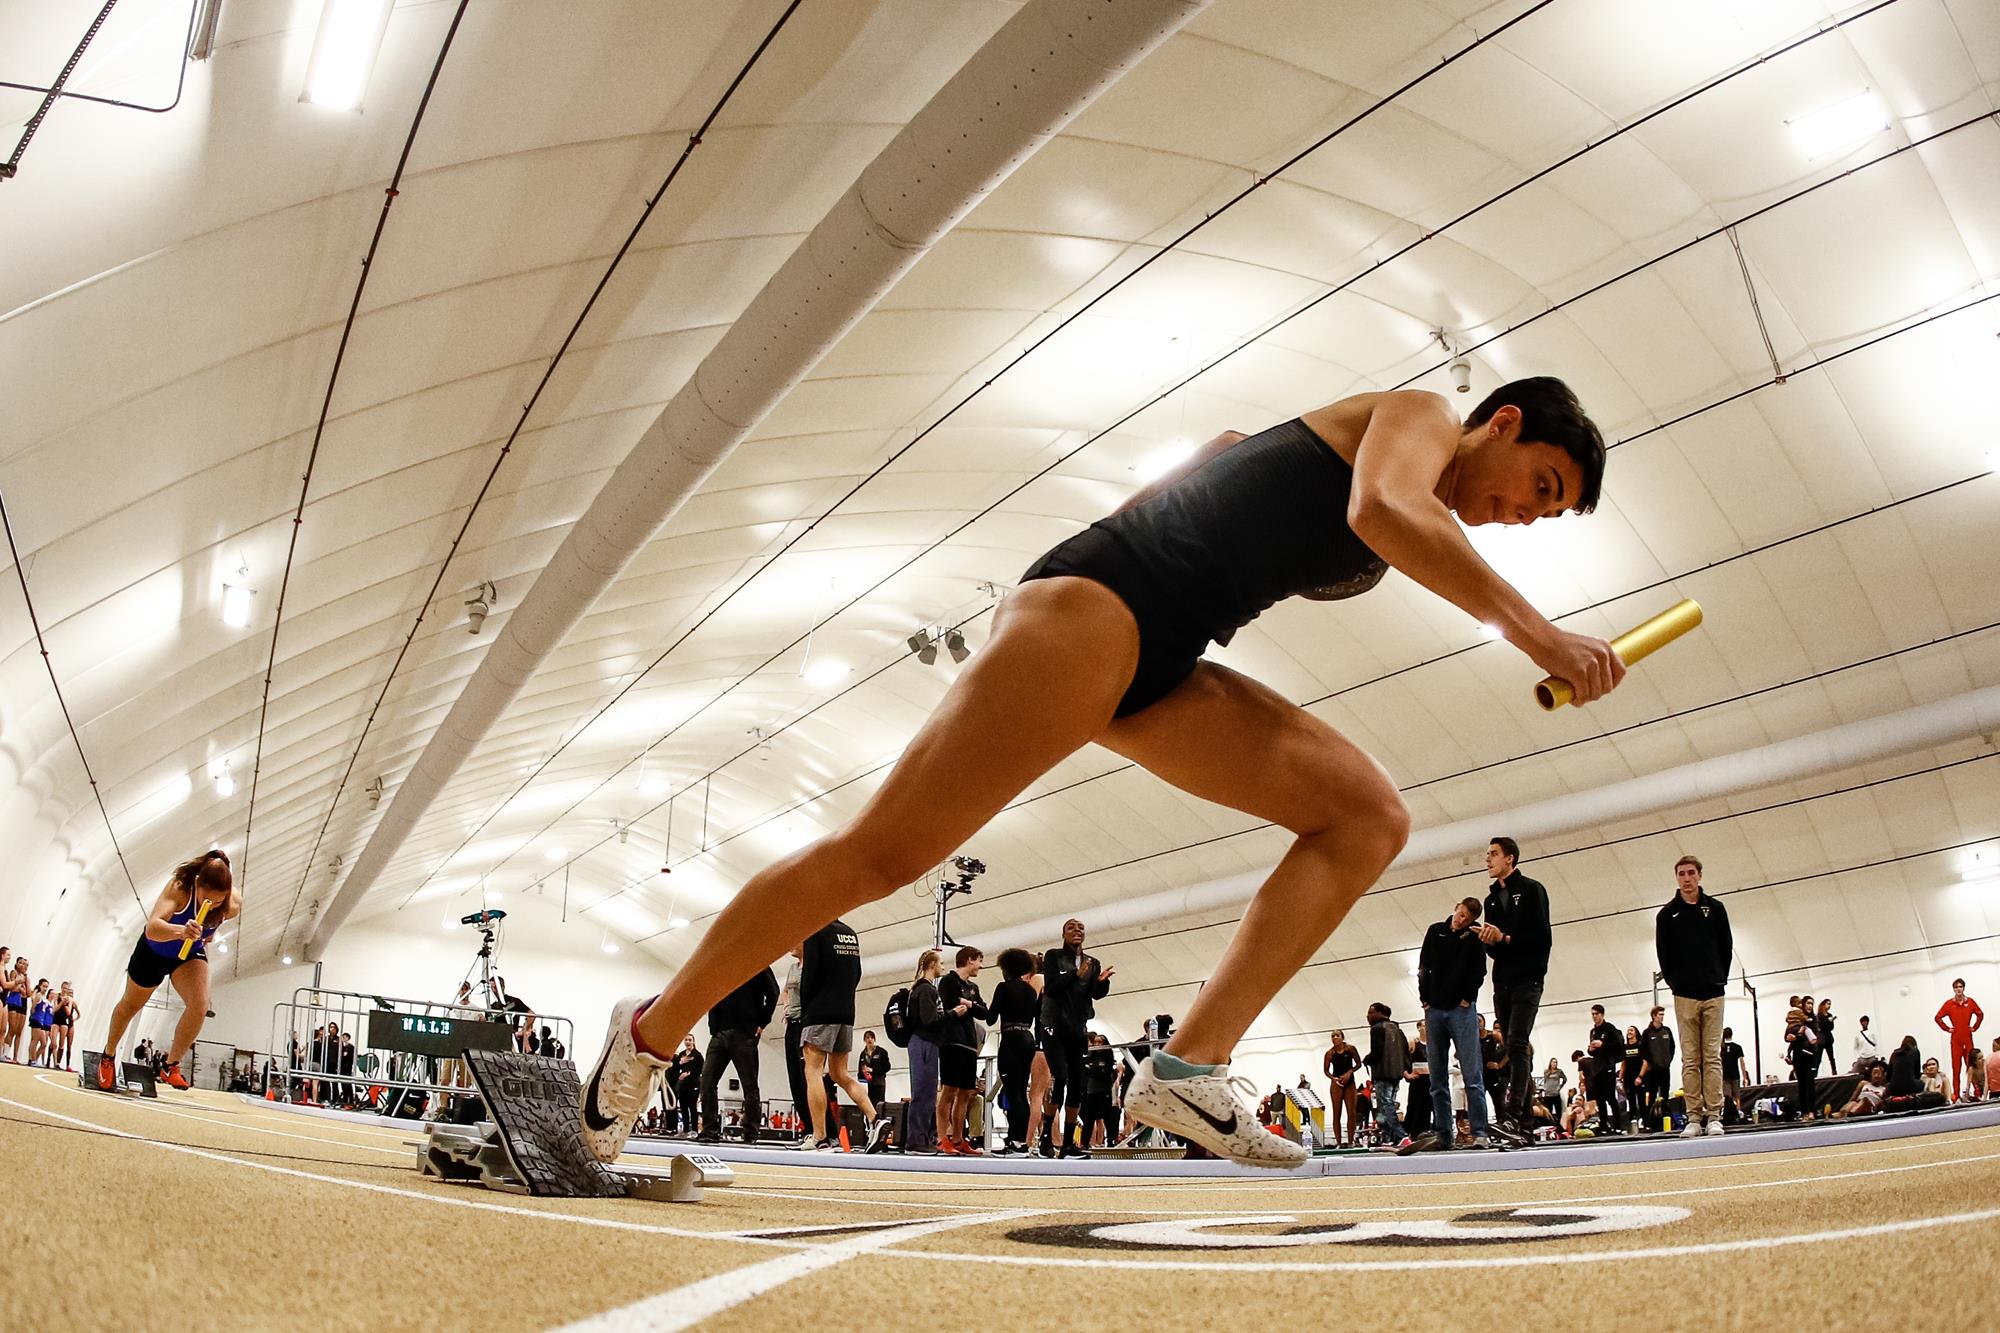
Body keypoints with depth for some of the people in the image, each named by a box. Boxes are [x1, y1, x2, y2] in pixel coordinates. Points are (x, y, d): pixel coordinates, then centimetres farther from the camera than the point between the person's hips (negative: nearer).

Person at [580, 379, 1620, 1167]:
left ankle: (1188, 1068, -15)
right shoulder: (1417, 413, 3)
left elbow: (1229, 451, 37)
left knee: (1370, 818, -5)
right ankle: (652, 1032, 5)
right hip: (1094, 605, -9)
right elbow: (1385, 507, -22)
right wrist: (1530, 628, -20)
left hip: (1159, 667, 9)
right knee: (885, 853, -11)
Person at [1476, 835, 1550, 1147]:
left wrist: (1505, 938, -14)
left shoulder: (1531, 890, 1)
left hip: (1527, 980, -7)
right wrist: (1488, 941, -5)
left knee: (1517, 1045, -19)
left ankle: (1512, 1116, -29)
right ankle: (1526, 1123, 4)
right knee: (1516, 1051, 4)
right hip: (1502, 982, 7)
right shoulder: (1492, 899, 20)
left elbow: (1543, 937, -8)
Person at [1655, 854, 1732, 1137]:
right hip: (1684, 996, 0)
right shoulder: (1667, 914, 6)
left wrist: (1720, 980, 6)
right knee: (1690, 1059, 0)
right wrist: (1674, 983, 4)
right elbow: (1663, 954, 8)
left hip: (1713, 994, 0)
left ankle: (1714, 1116, -2)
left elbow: (1726, 948, 9)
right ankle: (1694, 1116, 0)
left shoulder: (1715, 909, 7)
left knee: (1713, 1057, -2)